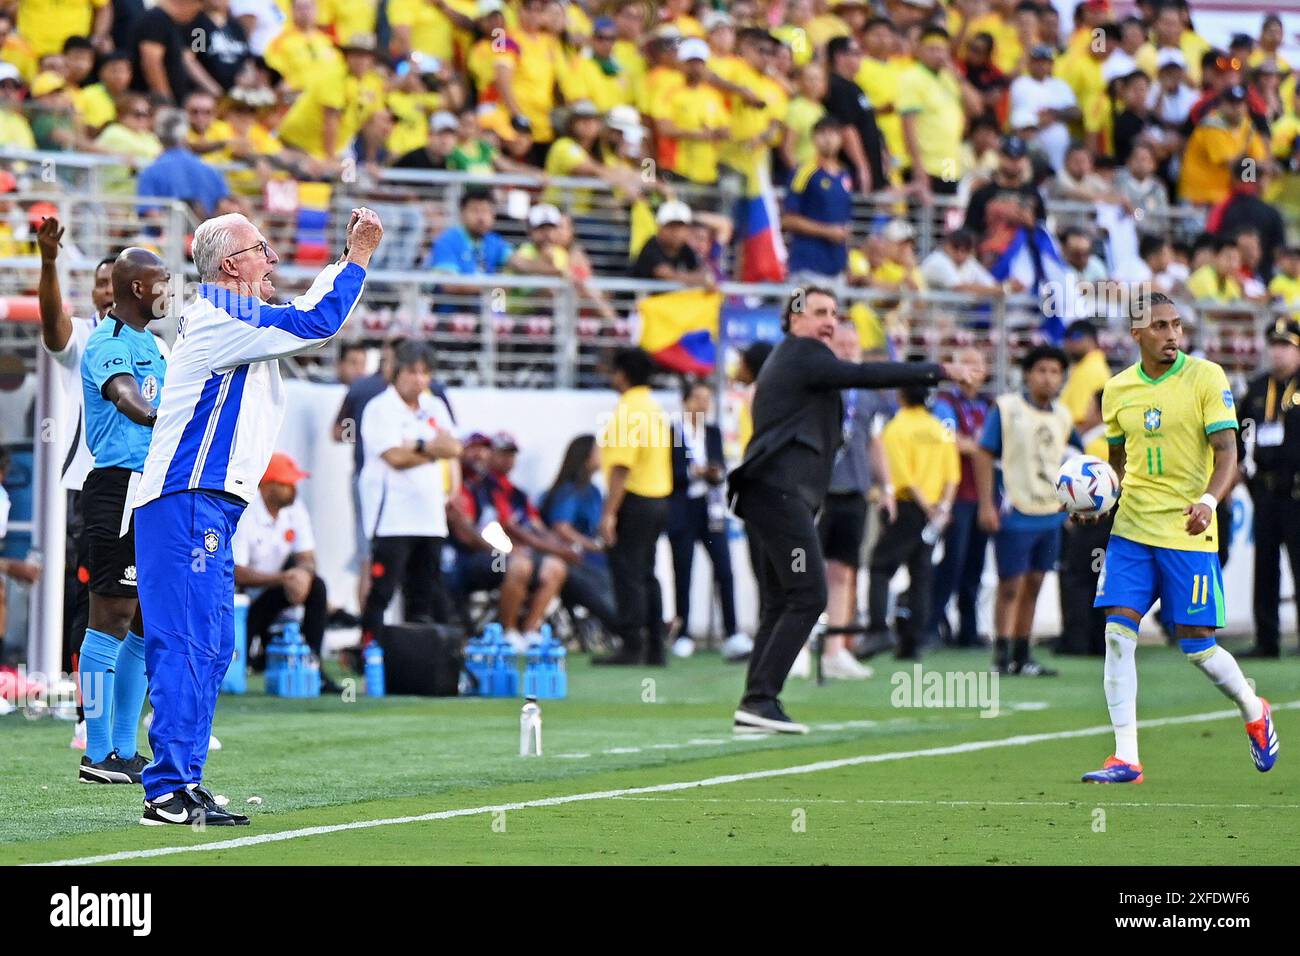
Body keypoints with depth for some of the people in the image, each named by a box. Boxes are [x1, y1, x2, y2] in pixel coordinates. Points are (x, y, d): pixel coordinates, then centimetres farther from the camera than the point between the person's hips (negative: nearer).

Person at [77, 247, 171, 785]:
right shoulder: (108, 343, -12)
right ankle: (98, 756, -8)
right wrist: (159, 418, -49)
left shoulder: (151, 344, 19)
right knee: (112, 616, -9)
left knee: (148, 622, 11)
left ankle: (125, 750, 18)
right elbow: (125, 396, -33)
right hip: (118, 490, -10)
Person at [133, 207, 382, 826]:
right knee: (186, 641, -14)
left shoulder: (236, 321, 20)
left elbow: (306, 314, 35)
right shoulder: (220, 321, -11)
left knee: (211, 647, 12)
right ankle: (169, 792, -18)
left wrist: (348, 258, 26)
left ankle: (181, 785, 14)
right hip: (189, 503, -11)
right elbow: (315, 324, -15)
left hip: (208, 509, 11)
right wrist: (358, 257, -5)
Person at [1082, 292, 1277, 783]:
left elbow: (1226, 451, -11)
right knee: (1118, 634, -8)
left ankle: (1255, 713, 28)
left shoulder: (1206, 377, -6)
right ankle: (1125, 758, -5)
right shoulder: (1118, 389, 7)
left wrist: (1208, 500, -29)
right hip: (1131, 528, 4)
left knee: (1197, 646, -2)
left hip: (1188, 532, -4)